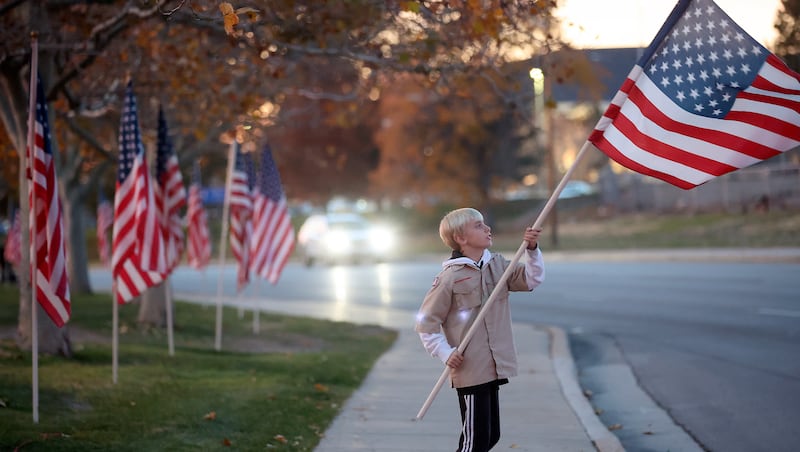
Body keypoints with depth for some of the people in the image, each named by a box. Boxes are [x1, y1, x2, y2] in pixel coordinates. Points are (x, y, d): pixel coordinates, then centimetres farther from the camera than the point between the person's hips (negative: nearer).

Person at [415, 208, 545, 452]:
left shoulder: (497, 264, 7)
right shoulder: (450, 277, -12)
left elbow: (532, 278, 0)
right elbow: (426, 323, -8)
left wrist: (533, 249, -14)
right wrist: (446, 353, -14)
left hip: (492, 368, 7)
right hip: (470, 371, -7)